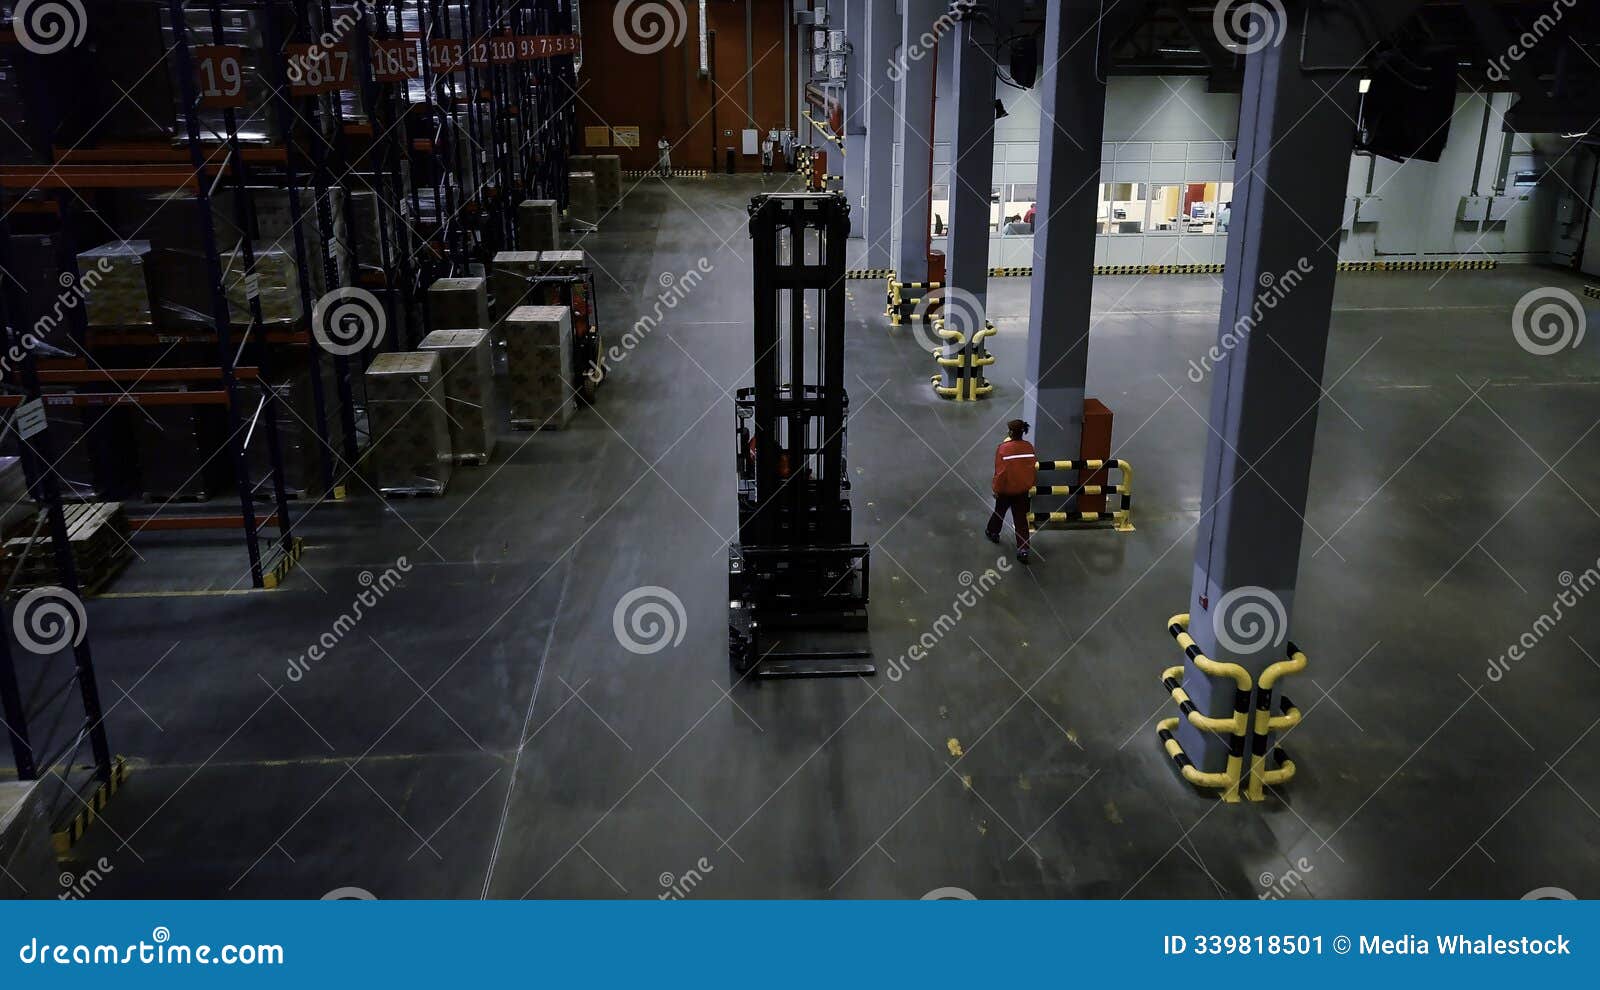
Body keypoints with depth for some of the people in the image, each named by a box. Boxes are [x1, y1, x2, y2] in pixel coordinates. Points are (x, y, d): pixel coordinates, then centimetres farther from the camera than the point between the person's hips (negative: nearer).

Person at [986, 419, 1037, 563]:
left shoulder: (1003, 448, -21)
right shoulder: (1029, 447, -8)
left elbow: (1000, 472, -19)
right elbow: (1034, 468, 1)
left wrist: (996, 489, -6)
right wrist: (1031, 485, 16)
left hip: (1006, 489, -3)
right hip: (1023, 490, 3)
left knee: (999, 511, 24)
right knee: (1021, 519, 8)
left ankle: (992, 532, 48)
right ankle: (1023, 548, 2)